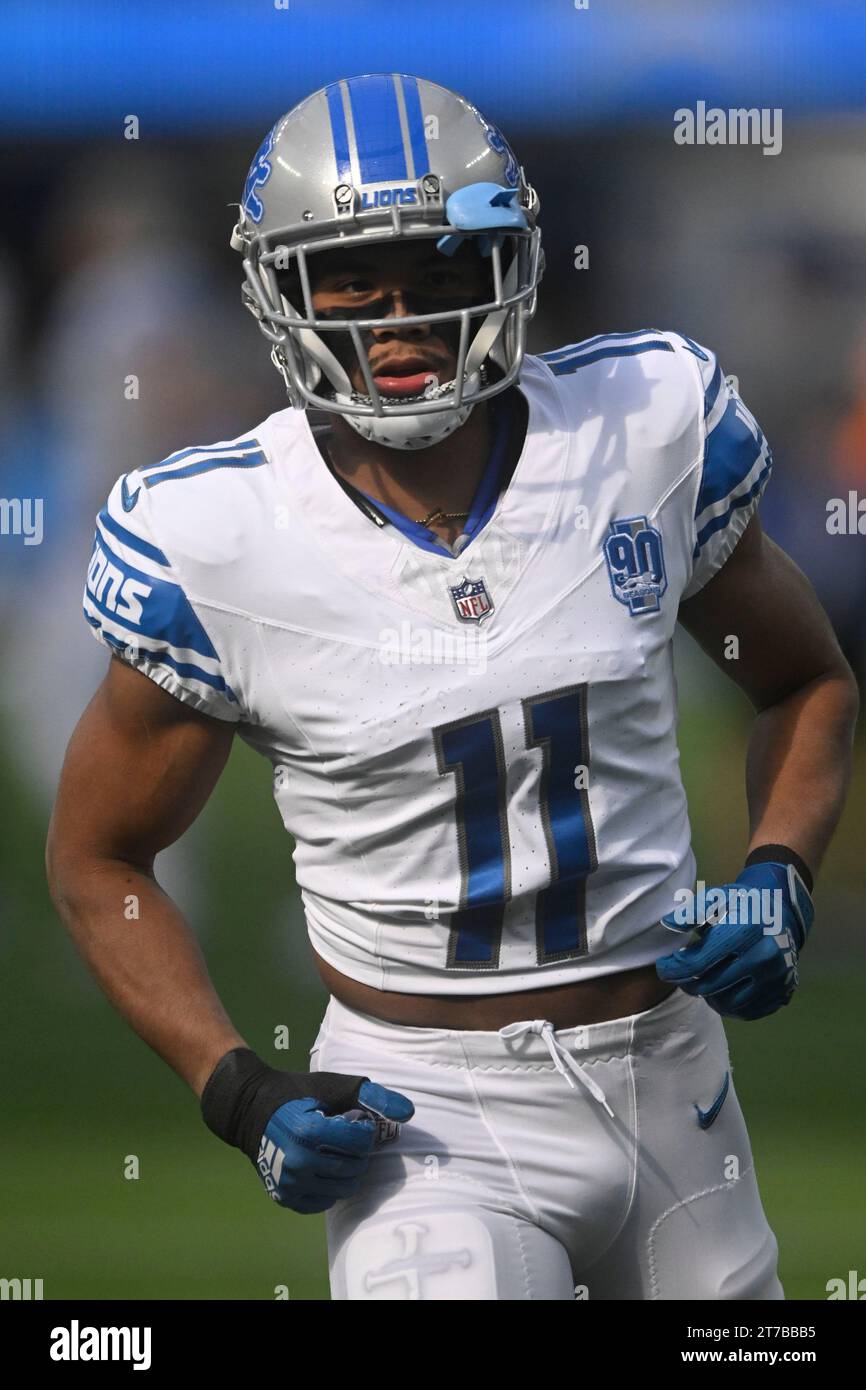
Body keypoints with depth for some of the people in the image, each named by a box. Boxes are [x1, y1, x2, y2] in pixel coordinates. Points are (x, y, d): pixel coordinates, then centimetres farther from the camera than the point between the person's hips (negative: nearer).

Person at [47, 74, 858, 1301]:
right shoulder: (218, 544, -10)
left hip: (666, 1076, 4)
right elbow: (98, 862, 2)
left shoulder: (648, 433, -4)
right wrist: (240, 1093, -11)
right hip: (425, 1107, -3)